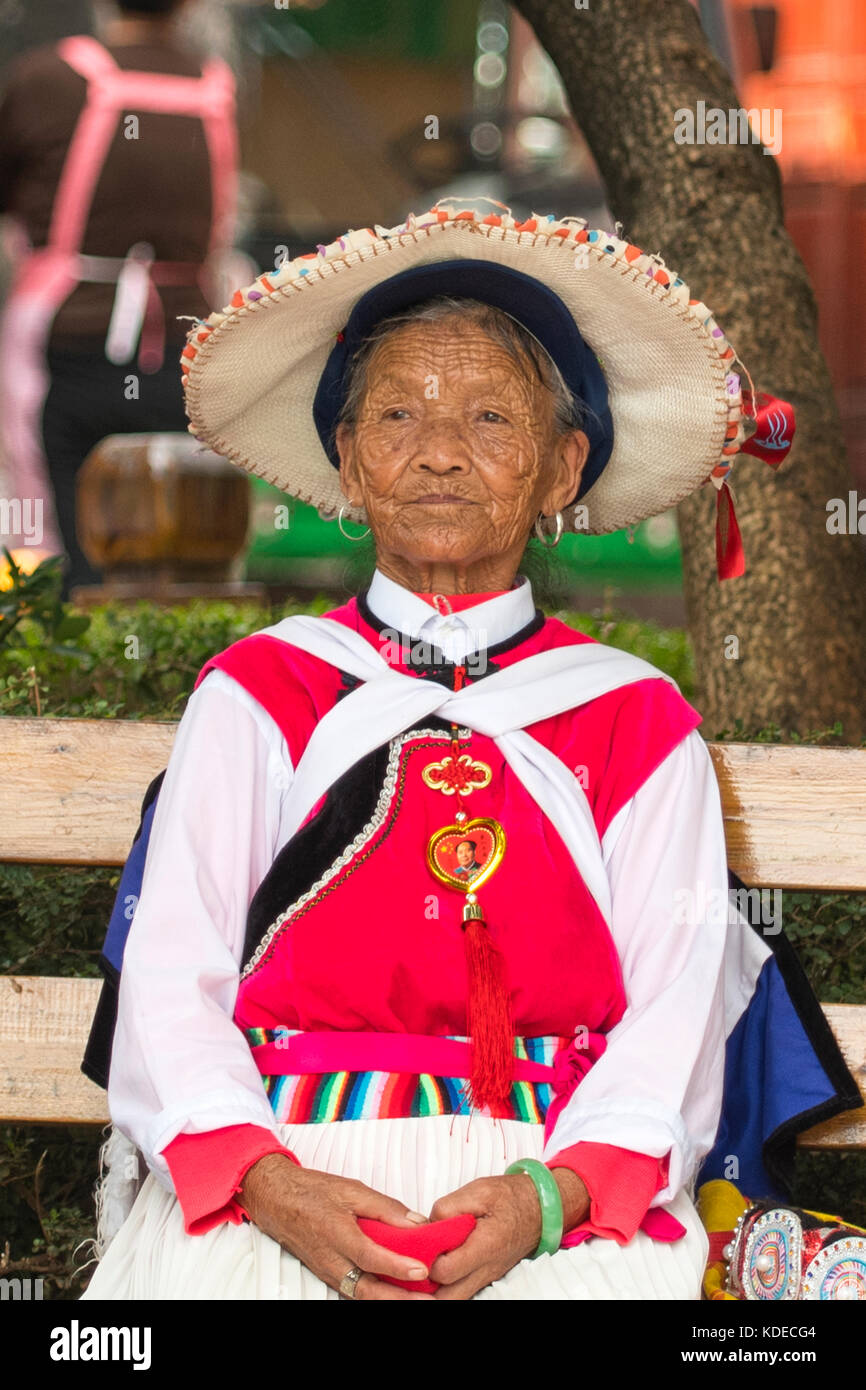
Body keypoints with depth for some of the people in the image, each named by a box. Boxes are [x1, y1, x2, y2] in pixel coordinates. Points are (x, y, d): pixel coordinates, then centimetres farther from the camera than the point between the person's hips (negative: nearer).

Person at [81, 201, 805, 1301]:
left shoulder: (637, 723, 13)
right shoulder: (255, 694, 13)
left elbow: (674, 1015, 4)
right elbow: (171, 985, 5)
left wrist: (549, 1196, -14)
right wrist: (269, 1183, -13)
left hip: (560, 1215, 0)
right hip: (283, 1190, 0)